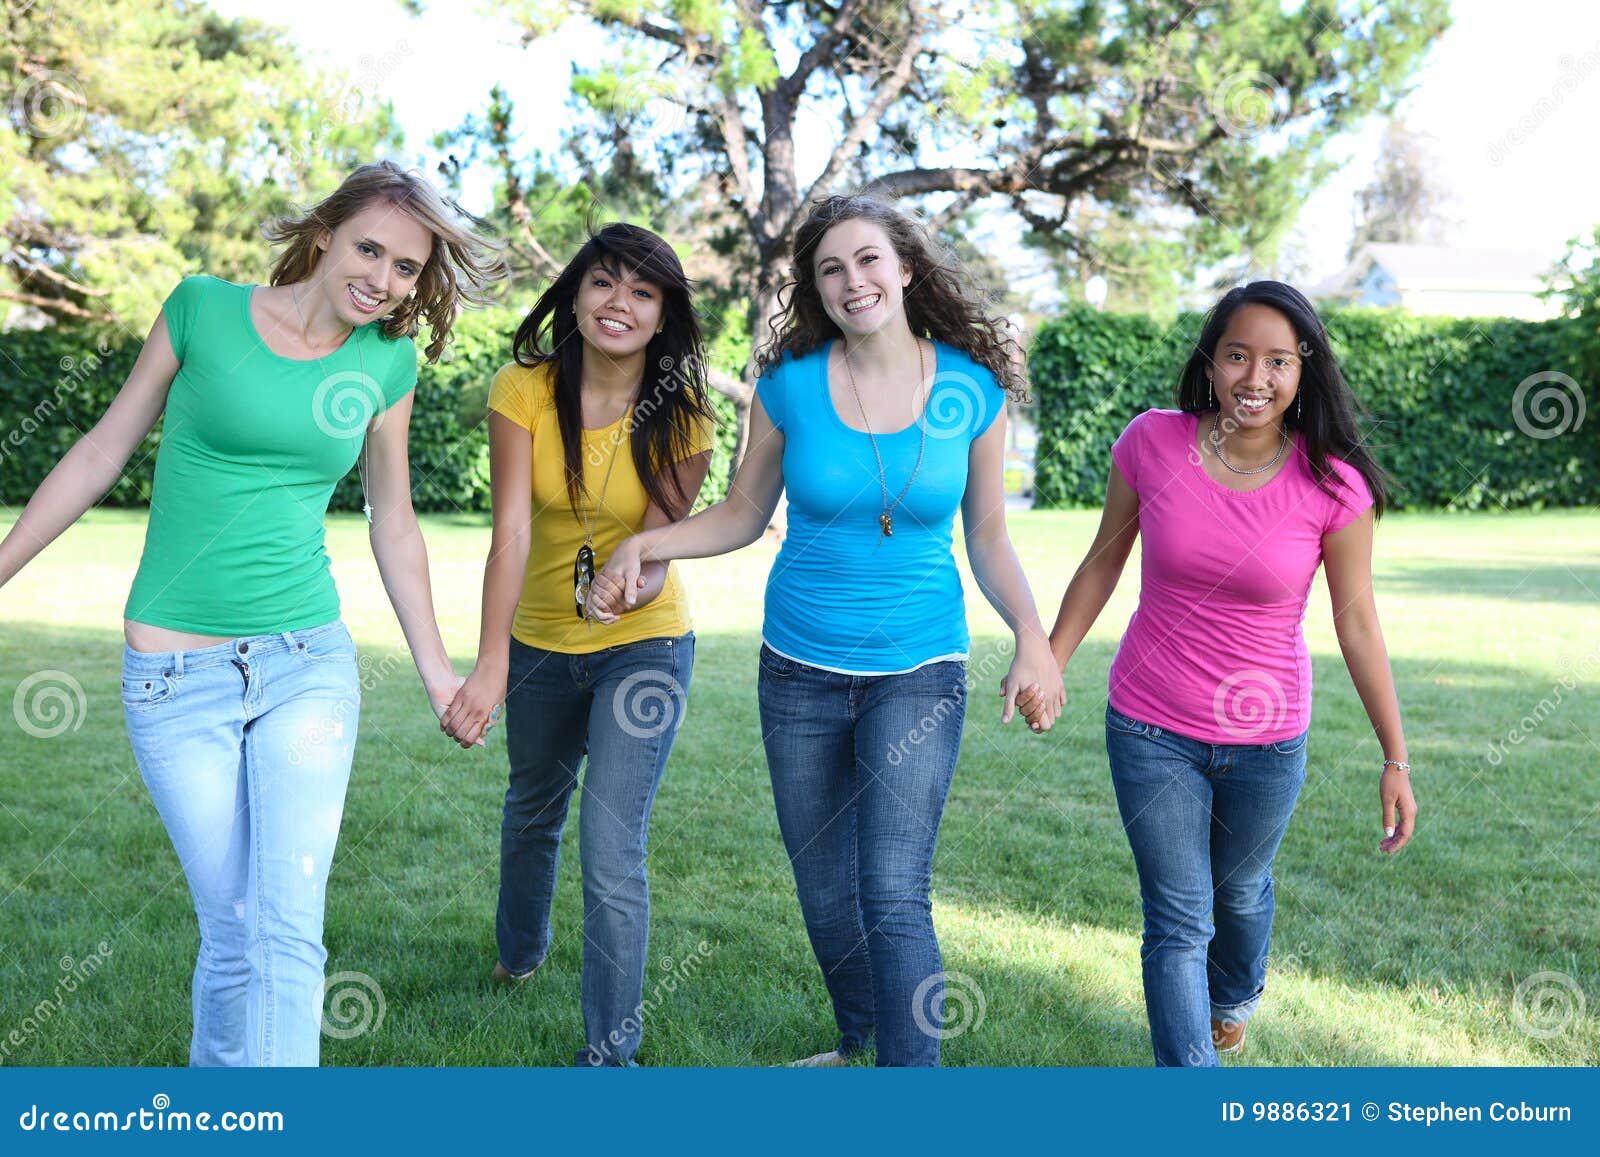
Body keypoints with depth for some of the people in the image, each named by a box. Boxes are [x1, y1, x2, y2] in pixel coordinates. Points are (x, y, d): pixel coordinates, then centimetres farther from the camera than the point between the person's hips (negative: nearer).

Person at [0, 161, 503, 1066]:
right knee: (233, 932, 2)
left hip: (309, 663, 2)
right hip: (176, 674, -1)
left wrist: (438, 672, 16)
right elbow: (103, 451, 6)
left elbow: (393, 523, 14)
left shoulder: (388, 362, 4)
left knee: (288, 931, -8)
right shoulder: (204, 310, -2)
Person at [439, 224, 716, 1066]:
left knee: (612, 853, -13)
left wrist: (636, 579, -41)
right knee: (533, 809, 26)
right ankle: (519, 954, 55)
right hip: (540, 642, 3)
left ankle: (610, 1051, 1)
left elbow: (657, 547, -16)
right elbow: (511, 530, -23)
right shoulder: (525, 391, -15)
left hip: (643, 647, -3)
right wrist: (489, 668, -33)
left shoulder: (681, 419, -16)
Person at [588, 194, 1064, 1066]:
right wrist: (647, 544, -10)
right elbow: (743, 514, 5)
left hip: (918, 671, -2)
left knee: (894, 895, -14)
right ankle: (857, 1044, 40)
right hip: (800, 670, 2)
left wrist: (1031, 634, -13)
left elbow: (988, 538, 3)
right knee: (824, 893, 14)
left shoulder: (971, 390, -6)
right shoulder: (791, 383, -5)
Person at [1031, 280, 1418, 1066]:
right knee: (1177, 923, 3)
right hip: (1150, 732, 0)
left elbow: (1357, 622, -7)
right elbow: (1103, 563, 2)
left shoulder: (1333, 486, -15)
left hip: (1266, 740, 1)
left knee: (1241, 891, 24)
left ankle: (1235, 999, 58)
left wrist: (1396, 759, -4)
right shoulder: (1151, 443, -13)